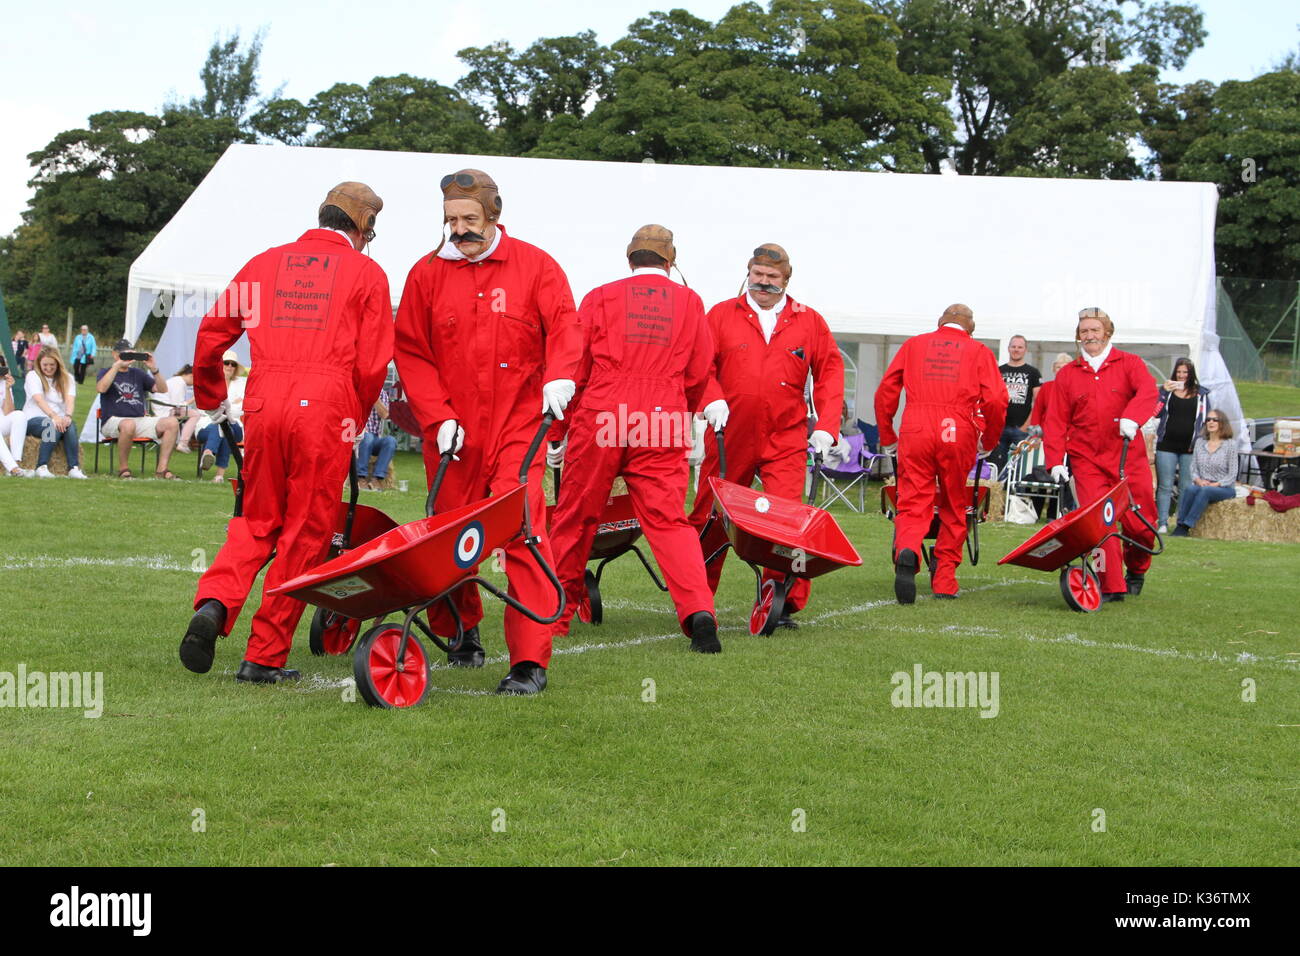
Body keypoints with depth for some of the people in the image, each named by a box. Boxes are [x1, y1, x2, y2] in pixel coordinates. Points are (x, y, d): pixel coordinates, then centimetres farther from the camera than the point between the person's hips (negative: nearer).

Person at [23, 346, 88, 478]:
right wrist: (54, 416, -32)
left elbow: (70, 399, -6)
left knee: (71, 425, -32)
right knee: (54, 426, -36)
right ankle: (42, 467, -36)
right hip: (34, 418, -3)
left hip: (59, 419, 3)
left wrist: (68, 416, -29)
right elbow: (39, 399, -15)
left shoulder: (67, 378, 13)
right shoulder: (33, 376, 3)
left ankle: (74, 468, -37)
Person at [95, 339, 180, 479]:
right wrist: (117, 365, -16)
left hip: (141, 420, 5)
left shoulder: (138, 374, 23)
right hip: (114, 421, -5)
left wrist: (154, 369, -5)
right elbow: (101, 388, -15)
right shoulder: (105, 372, 11)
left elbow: (162, 389, 11)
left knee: (172, 422, -19)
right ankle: (123, 468, -25)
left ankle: (162, 469, -21)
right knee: (129, 425, -41)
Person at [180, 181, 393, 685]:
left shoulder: (266, 263, 17)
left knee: (257, 521, 17)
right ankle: (265, 657, 7)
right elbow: (372, 364, 1)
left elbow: (211, 333, 16)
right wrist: (355, 419, 18)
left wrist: (211, 398, 31)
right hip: (325, 407, -3)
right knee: (304, 533, 5)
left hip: (264, 402, 3)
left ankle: (214, 603, -9)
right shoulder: (365, 273, 7)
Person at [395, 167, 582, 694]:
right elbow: (411, 353, 6)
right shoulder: (427, 273, 6)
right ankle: (461, 632, 34)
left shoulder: (534, 265, 4)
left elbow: (564, 325, -1)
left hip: (518, 425, -2)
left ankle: (531, 659, -13)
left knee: (523, 533, -14)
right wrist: (437, 417, -4)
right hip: (453, 432, 2)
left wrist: (558, 375, -21)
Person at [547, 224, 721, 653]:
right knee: (669, 521, 0)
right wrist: (683, 419, 28)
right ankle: (699, 610, -19)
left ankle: (555, 616, 21)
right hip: (662, 427, 1)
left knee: (574, 519, 11)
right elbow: (698, 374, 11)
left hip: (599, 423, -1)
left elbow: (574, 369, 4)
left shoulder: (600, 298, 5)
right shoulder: (689, 302, 9)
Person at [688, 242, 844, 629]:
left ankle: (784, 604, -1)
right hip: (728, 437, 0)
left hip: (786, 440, 0)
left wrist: (826, 426, 0)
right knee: (710, 517, 7)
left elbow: (830, 372, 10)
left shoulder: (809, 322, 10)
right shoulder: (721, 315, 7)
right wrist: (712, 400, -16)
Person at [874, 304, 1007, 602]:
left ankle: (907, 552, -32)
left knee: (913, 503, -1)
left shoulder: (913, 345, 18)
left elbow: (885, 392, 13)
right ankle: (944, 581, 15)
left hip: (915, 432, 1)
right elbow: (995, 399, 1)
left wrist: (887, 439, 21)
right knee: (954, 507, 14)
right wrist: (988, 442, 14)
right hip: (958, 433, 0)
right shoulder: (979, 351, 13)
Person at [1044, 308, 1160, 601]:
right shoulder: (1067, 374, 13)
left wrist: (1131, 418, -33)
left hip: (1127, 457, -1)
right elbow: (1055, 422, 9)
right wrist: (1055, 461, -3)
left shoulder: (1129, 363, 7)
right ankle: (1112, 586, -6)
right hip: (1087, 461, 1)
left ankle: (1136, 569, 29)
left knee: (1141, 523, 0)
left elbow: (1148, 391, -13)